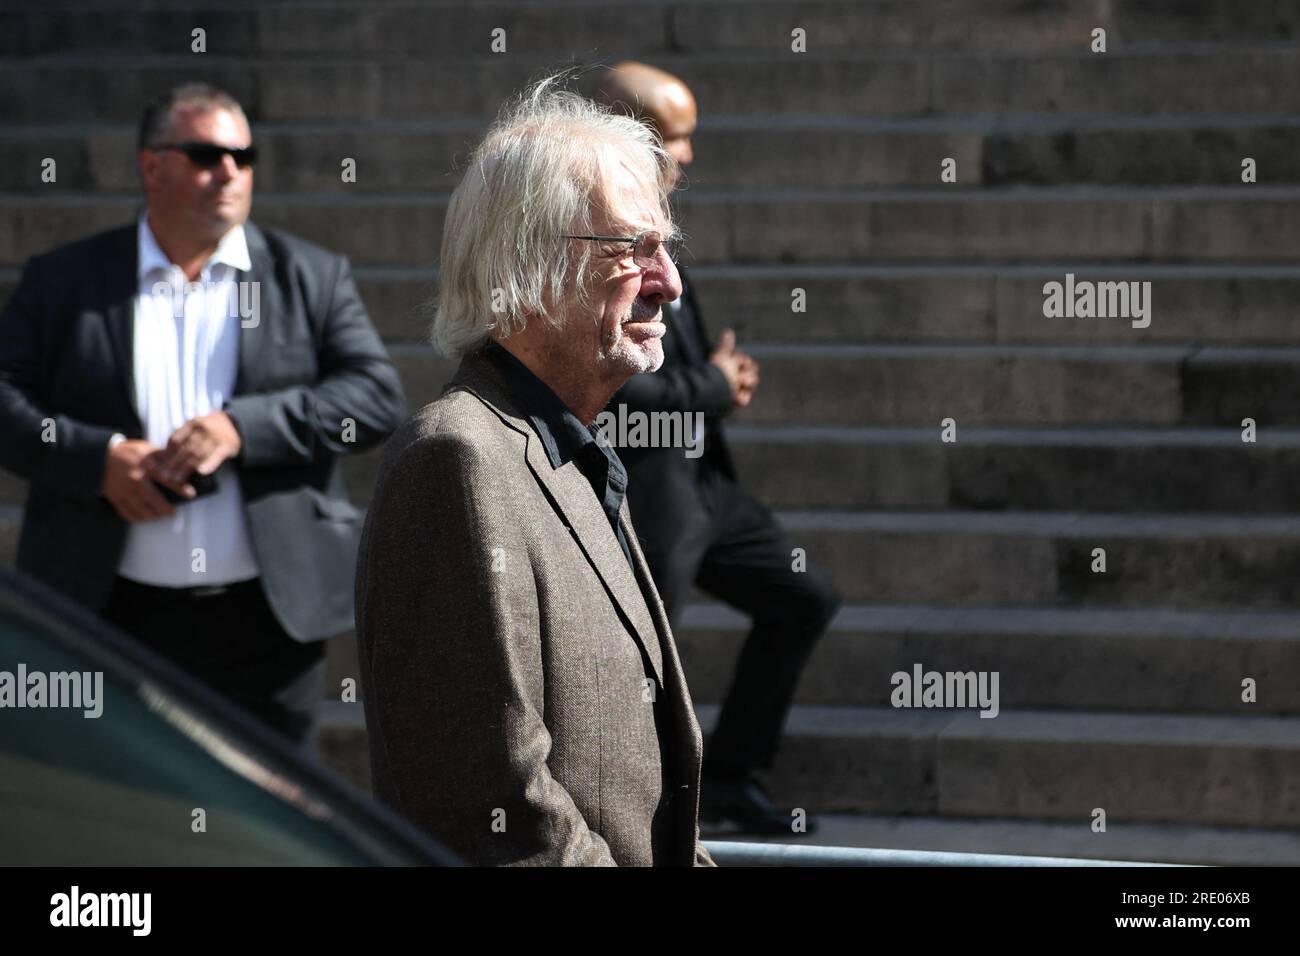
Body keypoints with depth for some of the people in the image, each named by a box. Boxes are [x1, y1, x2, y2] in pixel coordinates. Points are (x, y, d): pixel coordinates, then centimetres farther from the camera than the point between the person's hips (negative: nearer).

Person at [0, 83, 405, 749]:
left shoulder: (312, 277, 9)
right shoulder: (63, 282, 8)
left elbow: (378, 398, -2)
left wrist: (243, 427, -15)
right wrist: (100, 458, -15)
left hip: (268, 622, 0)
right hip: (113, 619, 0)